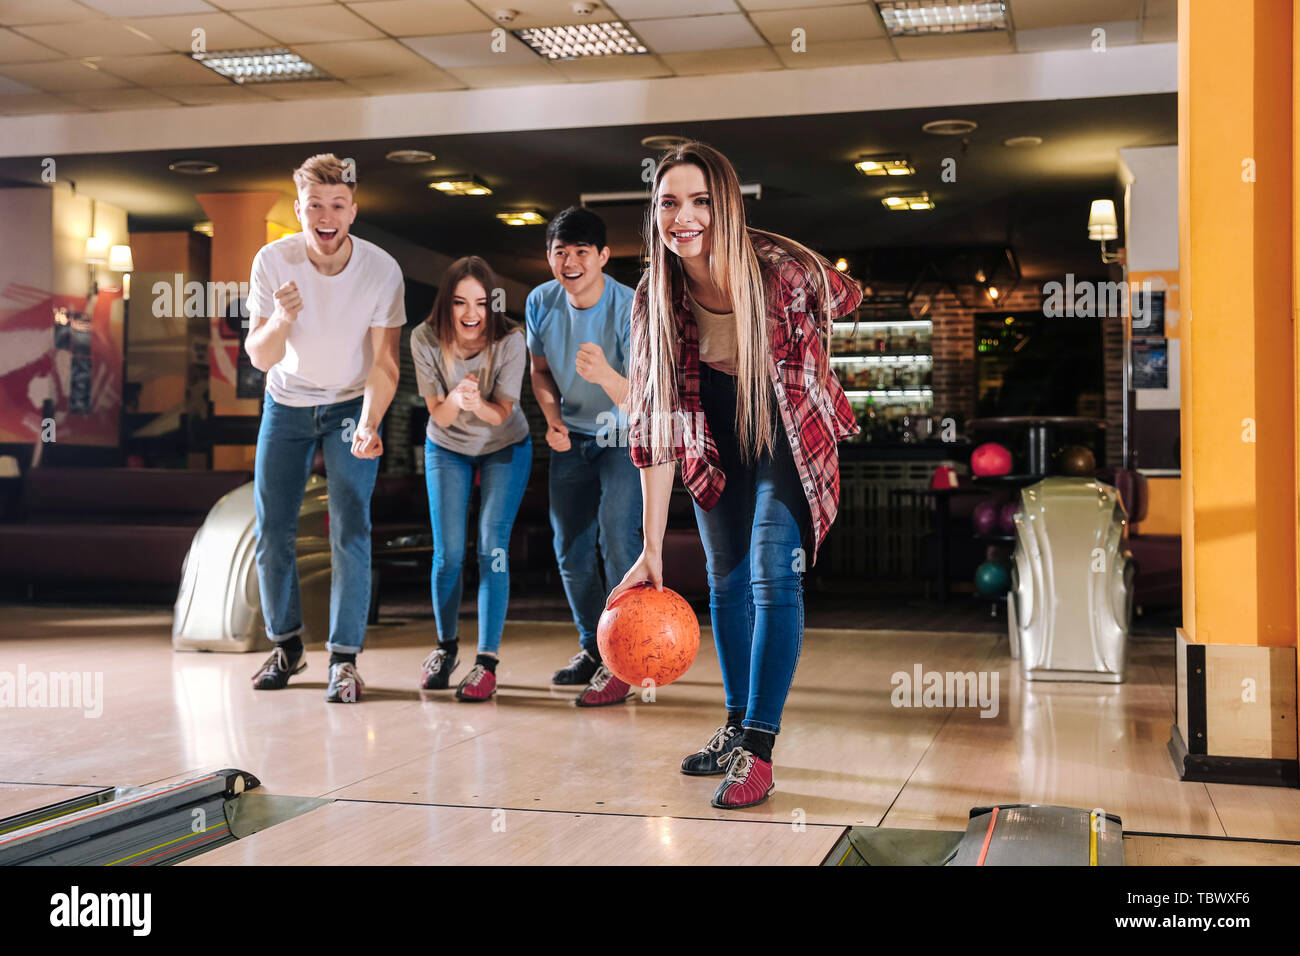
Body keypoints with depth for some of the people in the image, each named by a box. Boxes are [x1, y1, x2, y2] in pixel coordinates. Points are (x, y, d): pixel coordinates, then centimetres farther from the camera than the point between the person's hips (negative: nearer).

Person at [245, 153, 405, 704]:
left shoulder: (381, 270, -21)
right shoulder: (274, 261, -19)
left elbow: (384, 363, -16)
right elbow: (259, 357, -16)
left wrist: (368, 424, -33)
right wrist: (281, 320, -39)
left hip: (352, 404, -2)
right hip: (287, 404, 2)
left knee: (350, 531, -11)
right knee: (272, 529, 4)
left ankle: (345, 658, -3)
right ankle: (286, 645, 23)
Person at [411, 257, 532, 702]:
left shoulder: (510, 341, -26)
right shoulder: (426, 339, -23)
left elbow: (502, 414, -22)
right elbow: (439, 416, -22)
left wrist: (478, 404, -45)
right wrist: (455, 400, -45)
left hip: (505, 448, -1)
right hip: (447, 449, 1)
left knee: (492, 548, -12)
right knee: (448, 553, 0)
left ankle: (487, 660, -8)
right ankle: (445, 646, 23)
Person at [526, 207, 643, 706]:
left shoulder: (630, 310, -26)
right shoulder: (541, 301, -11)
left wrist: (605, 375, -51)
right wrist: (553, 420, -10)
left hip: (626, 436, -5)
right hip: (573, 436, 6)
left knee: (617, 535, -20)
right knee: (570, 549, 10)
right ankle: (592, 648, 30)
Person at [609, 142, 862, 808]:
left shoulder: (783, 269, -28)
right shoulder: (655, 300, -19)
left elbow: (844, 301, -2)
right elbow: (657, 423, -19)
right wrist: (652, 547, -22)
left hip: (789, 437, -3)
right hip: (716, 443, 4)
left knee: (772, 574, -15)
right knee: (726, 580, 12)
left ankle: (758, 751, -12)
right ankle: (736, 726, 27)